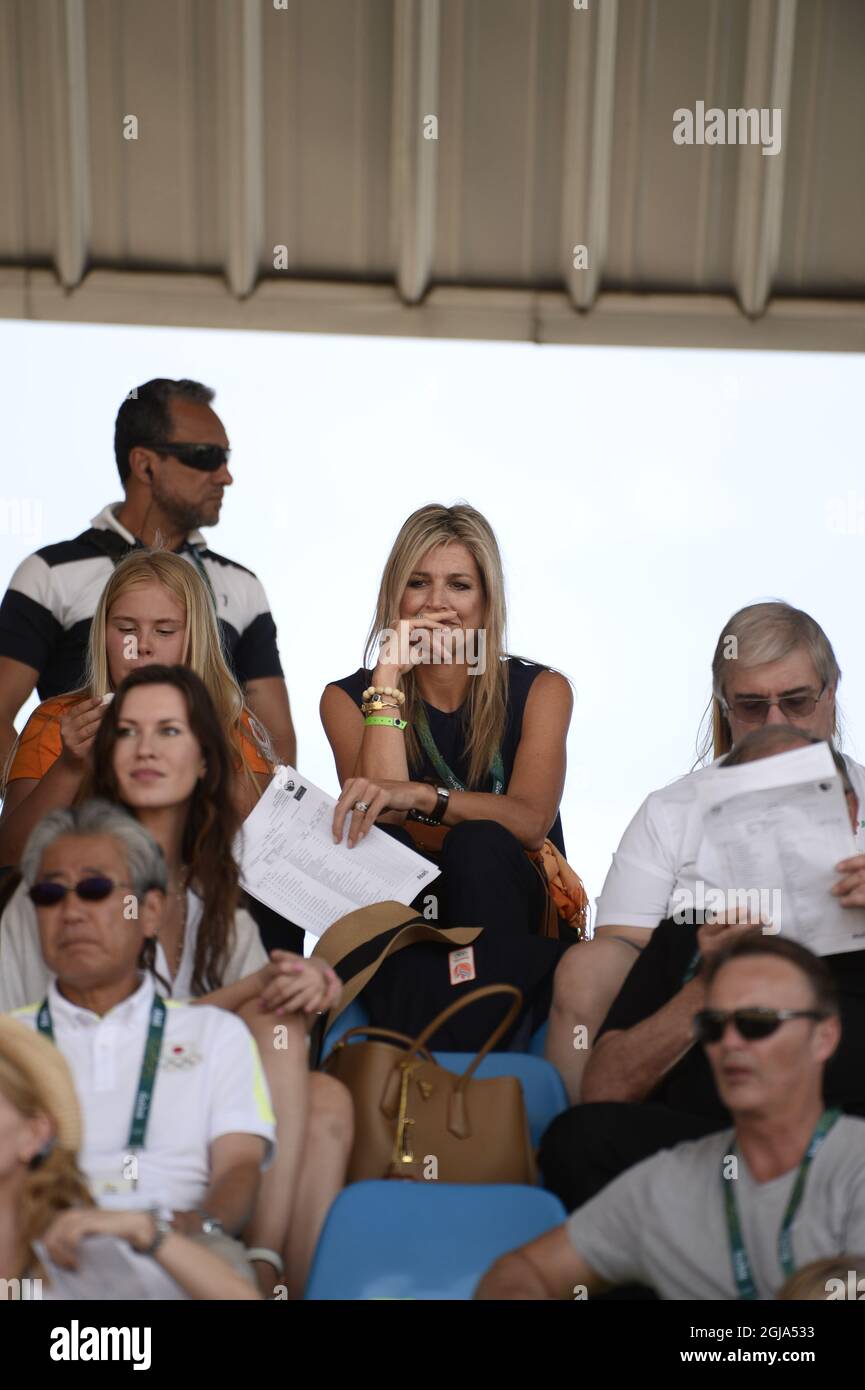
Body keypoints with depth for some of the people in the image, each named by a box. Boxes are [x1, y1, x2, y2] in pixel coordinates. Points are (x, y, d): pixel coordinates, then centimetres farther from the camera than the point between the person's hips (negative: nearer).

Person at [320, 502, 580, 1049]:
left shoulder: (541, 690, 2)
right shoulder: (348, 698, 5)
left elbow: (530, 820, -17)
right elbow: (381, 820, -13)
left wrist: (416, 795, -34)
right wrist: (388, 677, -12)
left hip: (515, 920, 0)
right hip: (407, 932, 0)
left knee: (476, 844, -33)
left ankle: (489, 1047, -36)